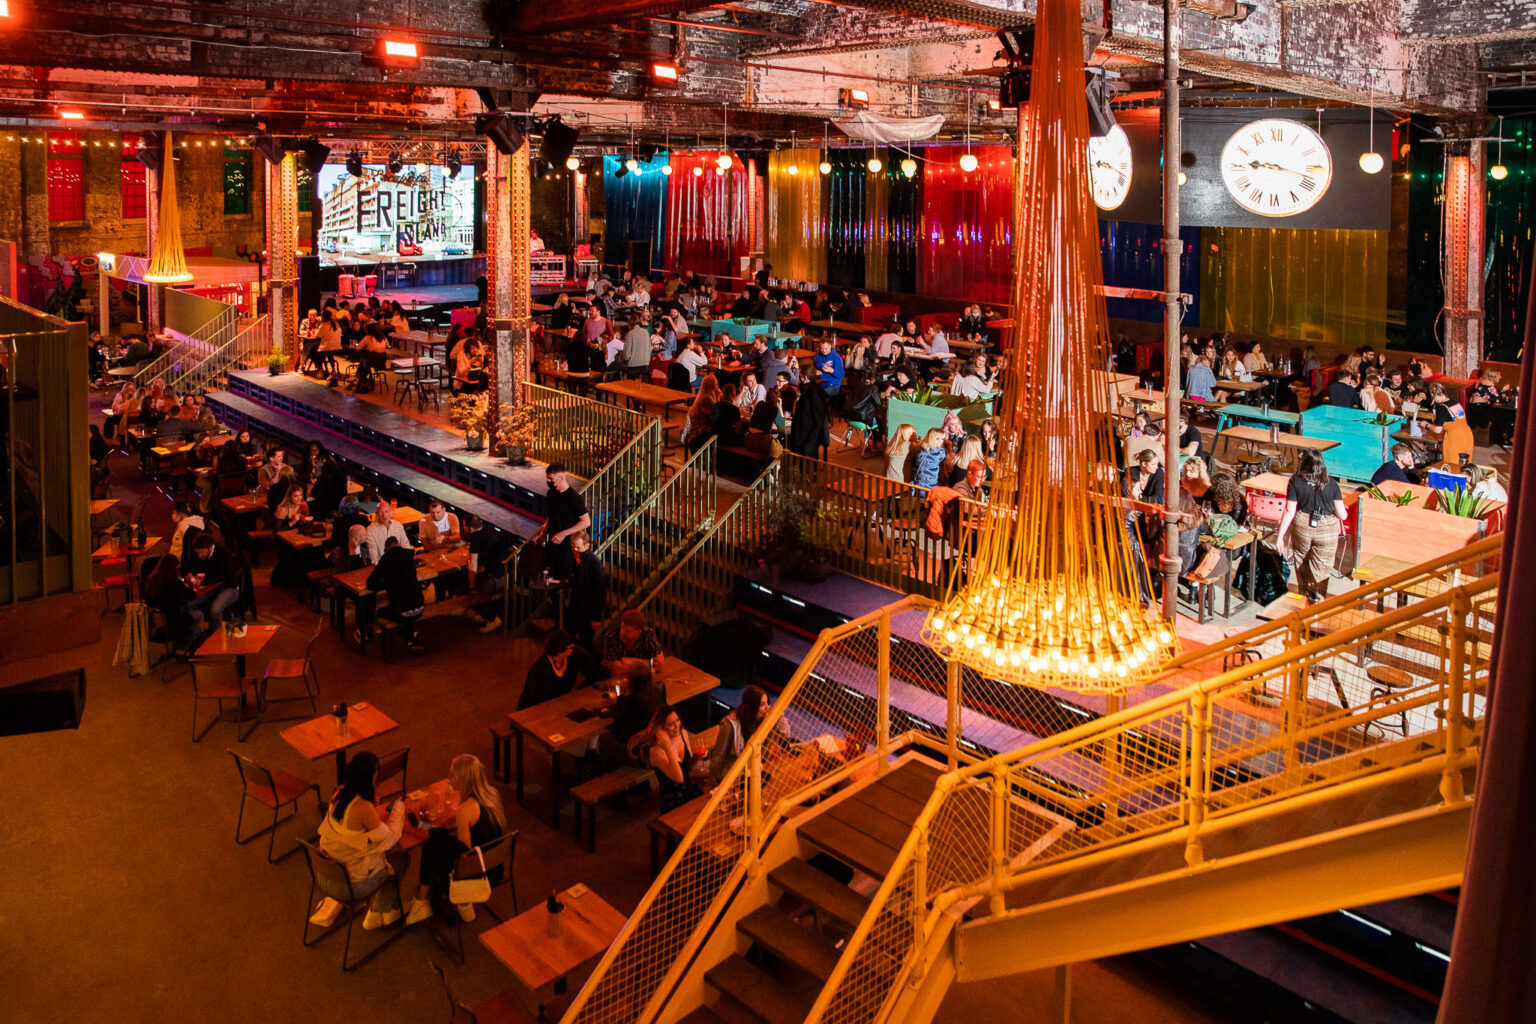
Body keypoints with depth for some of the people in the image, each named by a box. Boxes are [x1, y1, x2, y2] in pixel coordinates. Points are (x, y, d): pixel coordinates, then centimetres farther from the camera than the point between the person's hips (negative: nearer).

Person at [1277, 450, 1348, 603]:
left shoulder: (1295, 482, -7)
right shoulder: (1331, 483, -5)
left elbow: (1289, 512, -10)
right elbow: (1342, 515, -2)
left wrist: (1280, 537, -5)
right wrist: (1344, 512, 23)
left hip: (1301, 527, 1)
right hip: (1326, 530, -1)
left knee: (1302, 564, 21)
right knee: (1321, 570, 7)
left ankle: (1306, 595, 35)